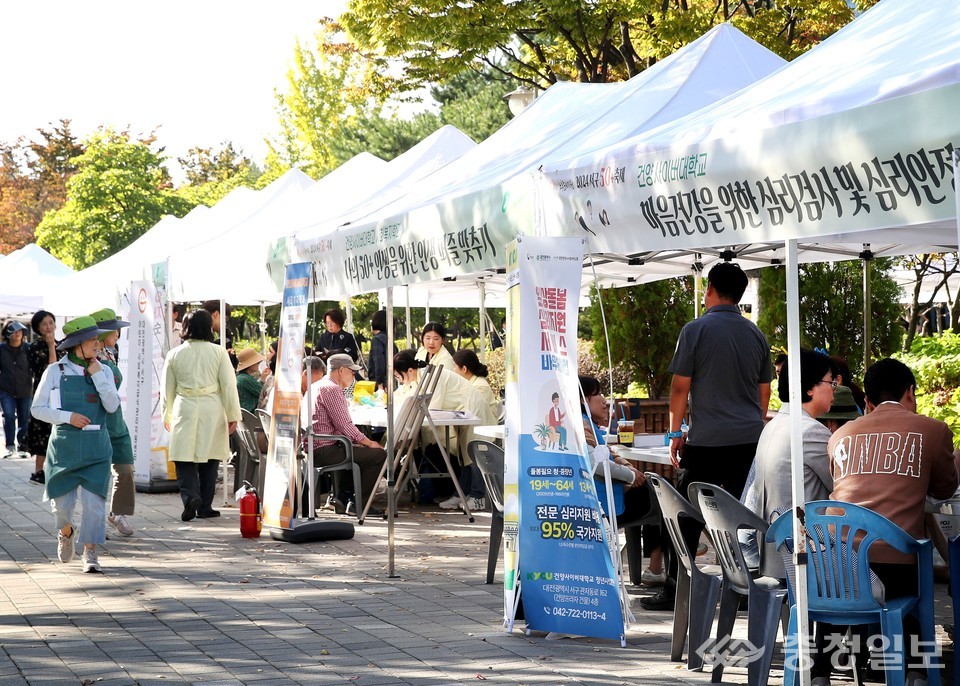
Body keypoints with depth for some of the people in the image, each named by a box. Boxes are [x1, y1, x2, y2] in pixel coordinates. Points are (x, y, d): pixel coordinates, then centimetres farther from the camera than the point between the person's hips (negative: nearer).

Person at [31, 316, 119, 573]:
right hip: (64, 444, -1)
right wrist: (68, 417, -14)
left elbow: (112, 406, -6)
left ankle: (90, 553, 0)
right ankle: (66, 533, 37)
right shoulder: (55, 371, -1)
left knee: (94, 500, -8)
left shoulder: (103, 371, 5)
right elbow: (38, 408, -1)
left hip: (96, 445, 1)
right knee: (62, 502, 4)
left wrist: (98, 376, -10)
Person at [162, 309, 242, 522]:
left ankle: (190, 495, -21)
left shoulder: (175, 354, 3)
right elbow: (229, 386, -2)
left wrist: (167, 415, 21)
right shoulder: (218, 352, -1)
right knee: (209, 460, 10)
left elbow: (168, 389, 9)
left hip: (184, 410, 0)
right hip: (212, 409, 0)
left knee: (184, 459, 2)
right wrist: (233, 416, 4)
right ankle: (204, 506, 14)